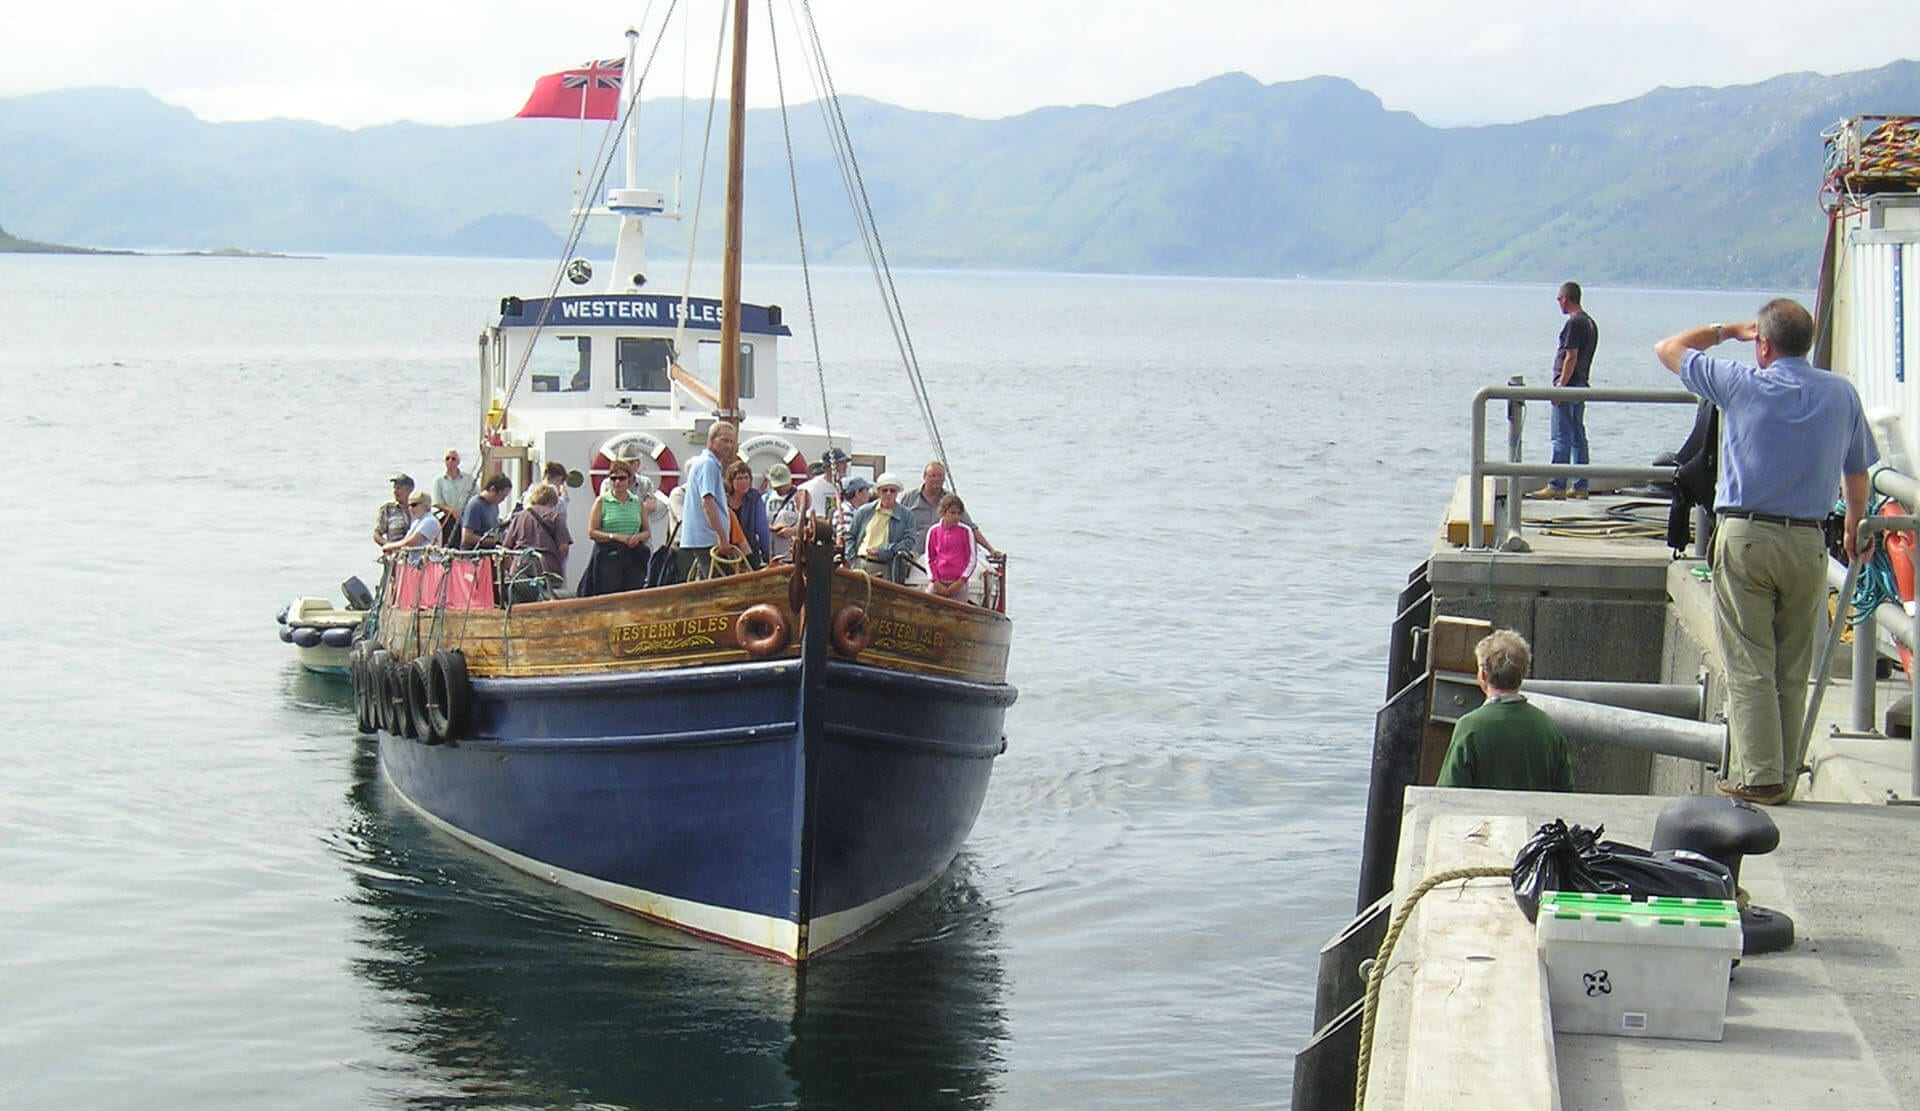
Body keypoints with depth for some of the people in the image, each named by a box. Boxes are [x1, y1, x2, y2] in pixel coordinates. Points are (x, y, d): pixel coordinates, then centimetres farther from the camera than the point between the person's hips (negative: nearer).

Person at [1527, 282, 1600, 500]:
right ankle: (1581, 487, 11)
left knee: (1562, 438, -8)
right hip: (1581, 386, 10)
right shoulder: (1590, 323, 16)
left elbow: (1571, 357, -19)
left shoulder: (1574, 323, -13)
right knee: (1578, 437, 10)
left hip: (1568, 386, -10)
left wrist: (1560, 386, -18)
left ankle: (1556, 486, -9)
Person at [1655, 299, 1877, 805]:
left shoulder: (1742, 384, -7)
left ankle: (1758, 776, -3)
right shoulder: (1841, 393, 4)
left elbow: (1668, 349, 6)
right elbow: (1857, 472, 14)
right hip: (1808, 541, 4)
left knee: (1749, 667, -1)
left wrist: (1729, 330, 18)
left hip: (1745, 535, -3)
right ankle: (1786, 776, 13)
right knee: (1792, 670, 10)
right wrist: (1854, 529, 29)